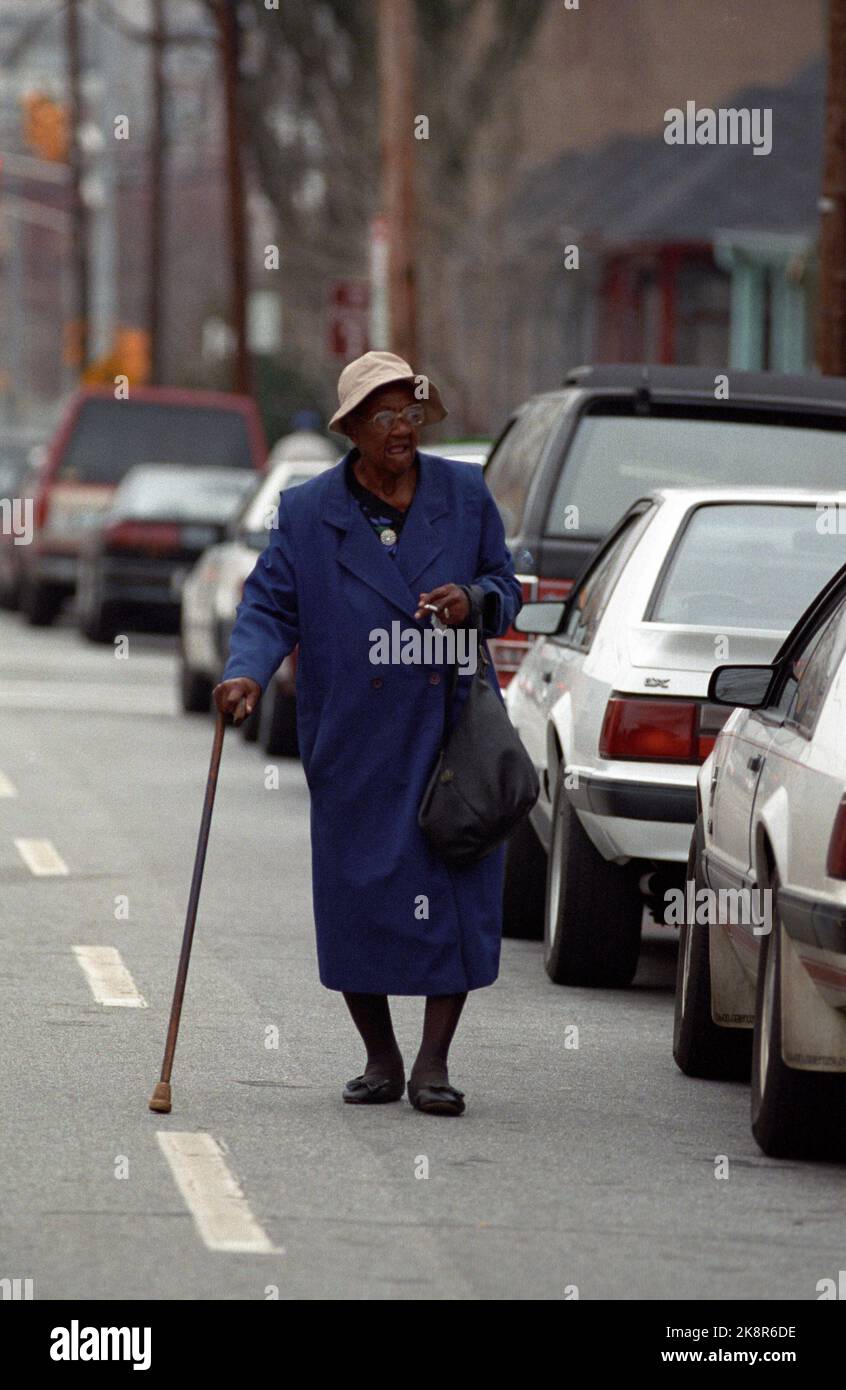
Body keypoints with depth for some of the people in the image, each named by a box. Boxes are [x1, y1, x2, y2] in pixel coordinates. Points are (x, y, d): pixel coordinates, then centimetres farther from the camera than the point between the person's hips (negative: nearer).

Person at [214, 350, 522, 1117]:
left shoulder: (465, 494, 7)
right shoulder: (306, 513, 3)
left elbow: (505, 586, 14)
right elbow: (269, 605, 0)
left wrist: (474, 601, -9)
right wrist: (248, 672, -18)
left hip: (452, 733, 1)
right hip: (353, 744, -1)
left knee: (458, 894, -5)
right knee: (358, 898, 0)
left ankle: (433, 1064, 2)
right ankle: (380, 1060, 16)